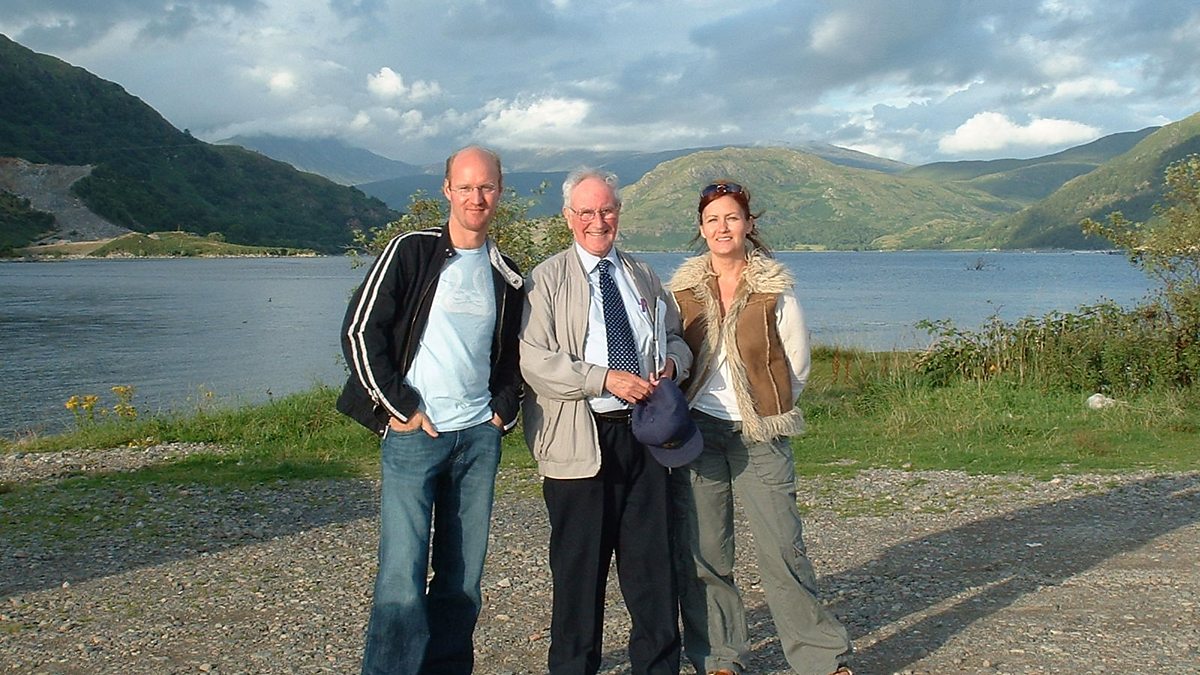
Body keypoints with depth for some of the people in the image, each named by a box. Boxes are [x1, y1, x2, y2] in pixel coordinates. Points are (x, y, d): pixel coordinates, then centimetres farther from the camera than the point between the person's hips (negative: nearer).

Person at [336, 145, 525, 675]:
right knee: (402, 574, -7)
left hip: (480, 437, 5)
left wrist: (504, 408, 7)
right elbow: (359, 332, -6)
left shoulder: (506, 275, 12)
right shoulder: (411, 253, -2)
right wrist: (401, 407, -9)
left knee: (463, 573, 9)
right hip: (414, 433, -4)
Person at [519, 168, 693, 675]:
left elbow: (676, 338, 24)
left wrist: (671, 363, 0)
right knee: (578, 566, 4)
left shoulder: (643, 276, 17)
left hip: (644, 431, 4)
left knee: (652, 559, 7)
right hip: (579, 438, -4)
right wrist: (606, 379, -18)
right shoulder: (546, 280, 0)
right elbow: (534, 361, -9)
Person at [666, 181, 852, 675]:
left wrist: (766, 408, 8)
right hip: (697, 430, 2)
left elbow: (797, 365, 6)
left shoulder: (775, 289, -1)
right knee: (701, 551, 3)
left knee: (782, 548, -4)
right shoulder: (682, 288, 5)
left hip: (761, 434, -2)